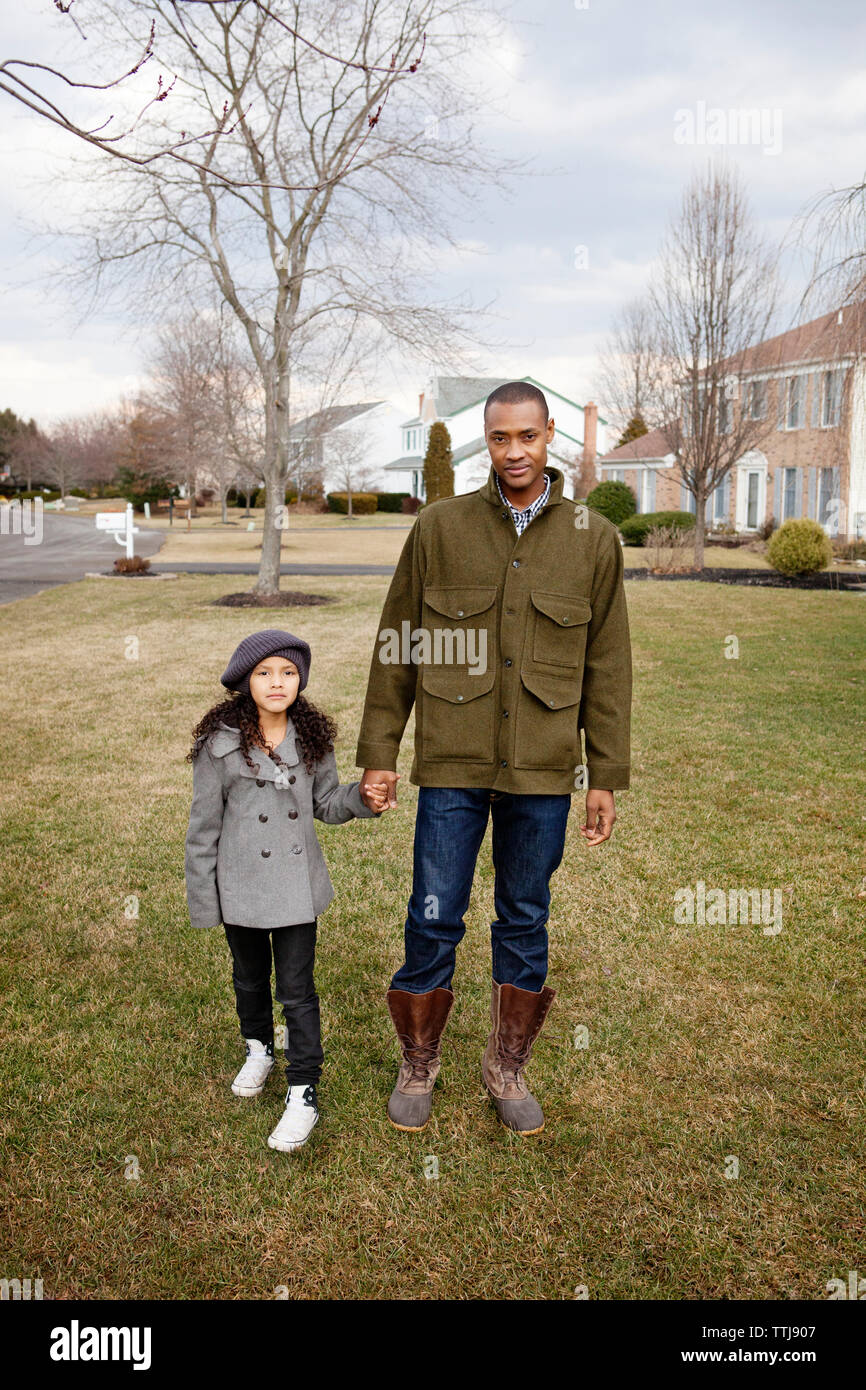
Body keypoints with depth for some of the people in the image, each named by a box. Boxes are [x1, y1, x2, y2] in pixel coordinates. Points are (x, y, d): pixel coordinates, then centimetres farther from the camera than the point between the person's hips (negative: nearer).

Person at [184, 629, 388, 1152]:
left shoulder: (313, 738, -4)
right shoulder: (220, 744, -13)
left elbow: (325, 803, 7)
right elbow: (205, 825, -7)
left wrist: (361, 798, -14)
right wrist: (202, 899, -4)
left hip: (297, 883, 0)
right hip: (241, 886, 0)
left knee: (297, 986, 3)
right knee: (250, 977, 21)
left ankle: (304, 1092, 13)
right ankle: (259, 1048, 47)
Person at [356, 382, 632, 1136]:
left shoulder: (593, 538, 3)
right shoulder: (440, 526, 0)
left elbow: (607, 668, 5)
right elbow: (396, 645, 5)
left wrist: (606, 778, 4)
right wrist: (378, 752, 3)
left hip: (542, 771, 1)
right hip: (452, 765, -1)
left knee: (526, 921, 13)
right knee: (434, 919, 5)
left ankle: (508, 1065, 32)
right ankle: (419, 1064, 27)